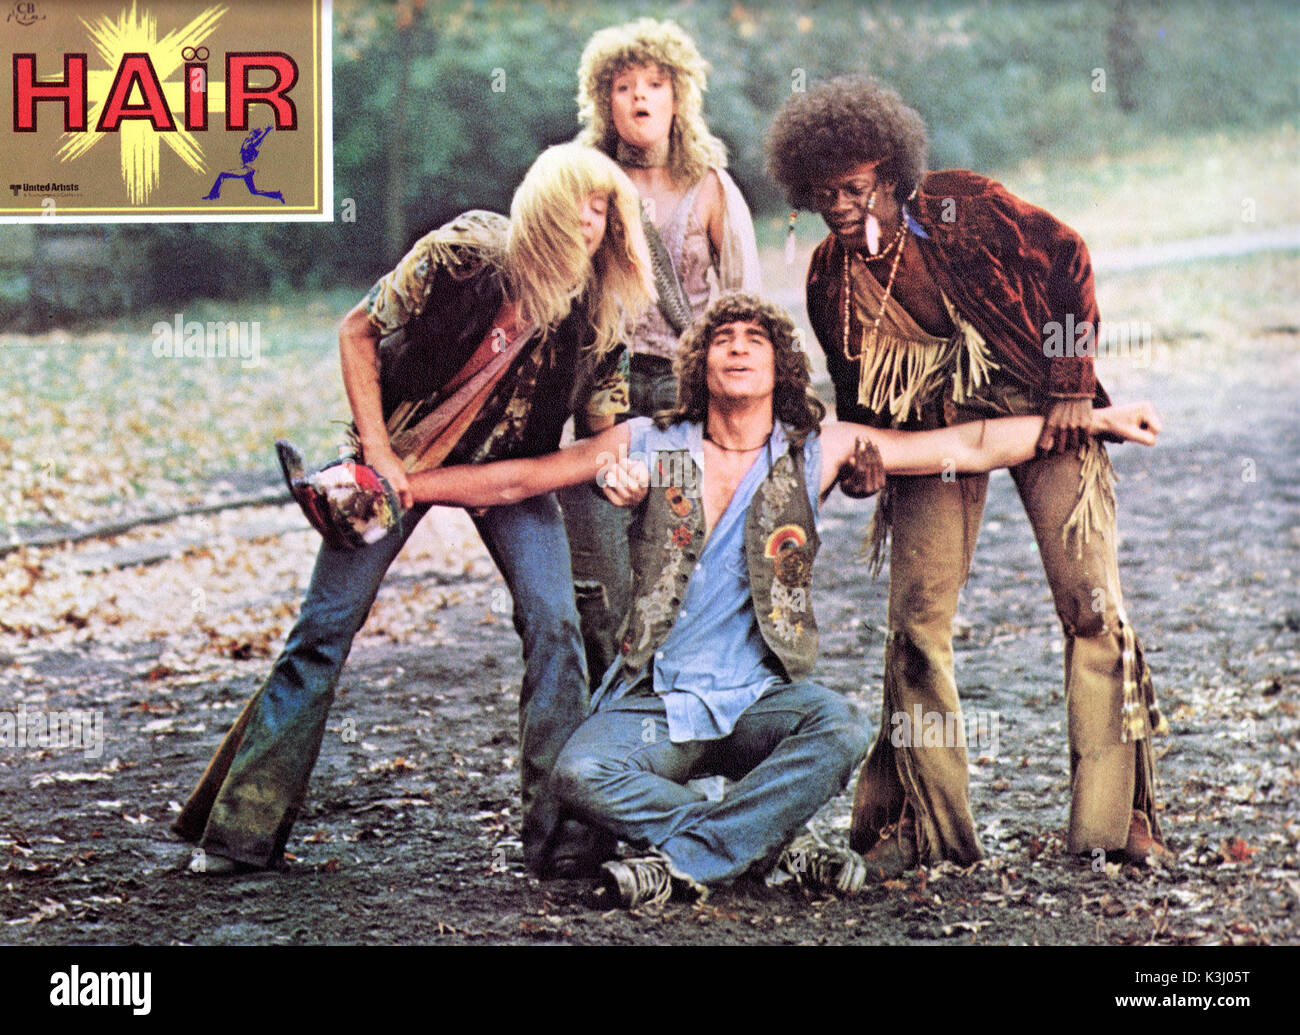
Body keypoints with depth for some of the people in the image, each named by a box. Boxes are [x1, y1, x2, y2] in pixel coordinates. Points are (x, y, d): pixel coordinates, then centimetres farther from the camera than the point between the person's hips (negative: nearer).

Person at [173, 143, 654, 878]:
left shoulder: (601, 310, -15)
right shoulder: (463, 254, -24)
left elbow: (605, 420, -4)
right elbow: (359, 331, -12)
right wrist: (377, 451, -16)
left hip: (509, 468, 2)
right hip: (404, 453, -2)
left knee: (554, 620, -16)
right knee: (327, 624, -3)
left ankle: (561, 827, -5)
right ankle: (242, 831, 7)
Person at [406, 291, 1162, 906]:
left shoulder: (817, 452, 6)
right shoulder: (651, 446, 5)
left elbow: (971, 446, 6)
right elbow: (514, 481, 8)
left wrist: (1096, 421, 3)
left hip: (760, 699, 0)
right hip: (655, 699, 0)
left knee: (841, 730, -32)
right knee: (580, 775, -29)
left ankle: (682, 862, -25)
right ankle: (774, 847, -19)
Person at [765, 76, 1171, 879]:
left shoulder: (962, 206, -17)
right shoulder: (830, 278, -7)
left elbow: (1067, 259, -8)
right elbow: (857, 394, 5)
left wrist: (1073, 384, -11)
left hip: (1042, 412, -2)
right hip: (936, 436, 3)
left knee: (1092, 602, -8)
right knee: (918, 617, -5)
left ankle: (1115, 815, 0)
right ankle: (919, 822, 6)